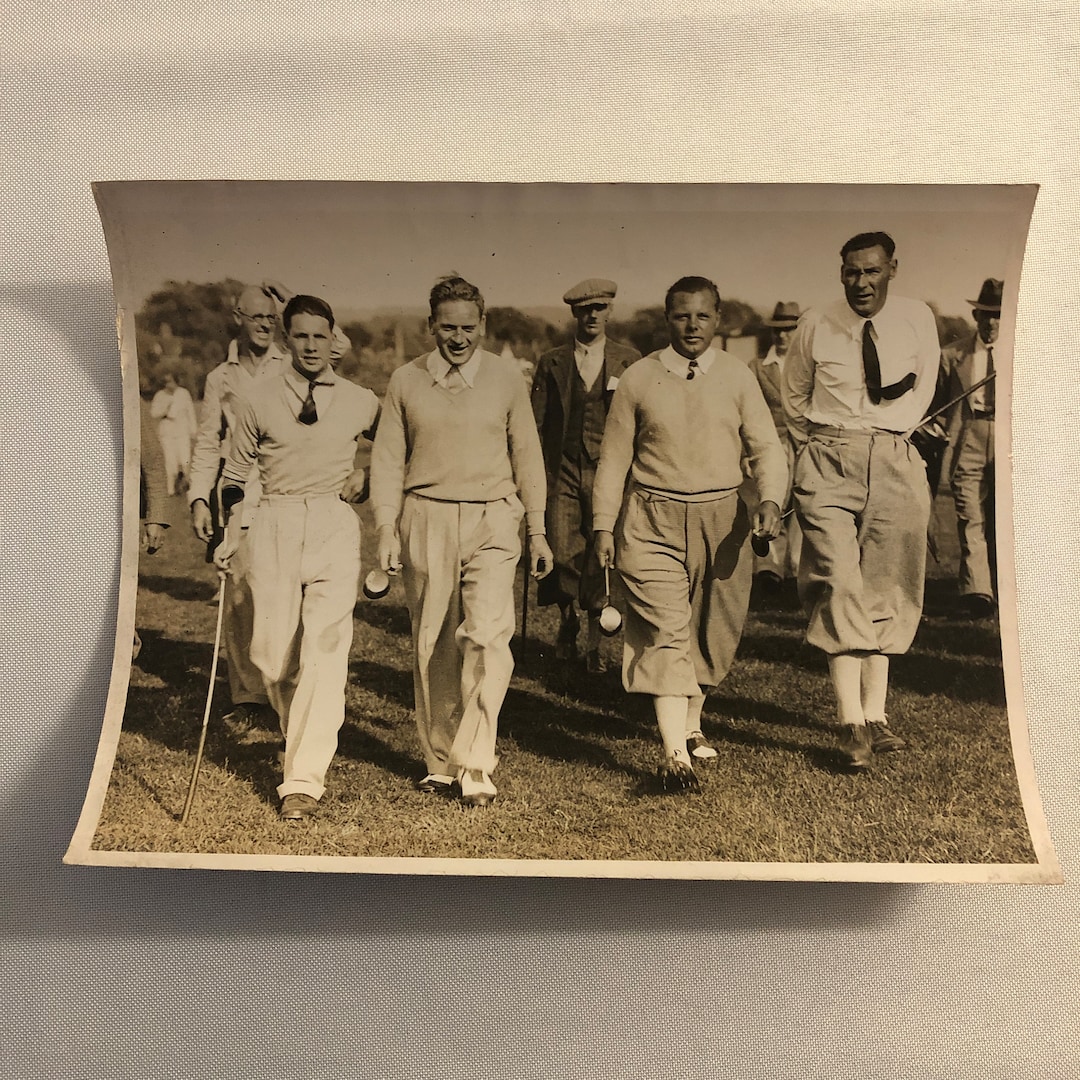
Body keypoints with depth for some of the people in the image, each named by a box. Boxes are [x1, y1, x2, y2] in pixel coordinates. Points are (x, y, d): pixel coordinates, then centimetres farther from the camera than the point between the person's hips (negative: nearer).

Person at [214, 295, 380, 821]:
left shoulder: (361, 403, 6)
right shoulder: (260, 398, 7)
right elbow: (235, 471, 13)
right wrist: (230, 536, 4)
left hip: (335, 526, -1)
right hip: (274, 524, 2)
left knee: (324, 650, -11)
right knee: (270, 651, 4)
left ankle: (305, 778, -6)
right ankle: (307, 732, 32)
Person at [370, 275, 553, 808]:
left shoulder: (506, 379, 5)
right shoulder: (405, 381, 6)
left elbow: (527, 456, 10)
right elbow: (388, 459, 8)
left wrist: (537, 531, 8)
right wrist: (386, 530, -1)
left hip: (492, 521, -1)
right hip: (426, 521, 1)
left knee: (488, 635, -14)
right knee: (431, 645, 5)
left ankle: (475, 765, -7)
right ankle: (439, 761, 18)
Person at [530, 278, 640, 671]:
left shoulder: (629, 361, 8)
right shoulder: (551, 362, 9)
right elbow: (537, 424, 8)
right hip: (562, 472, 1)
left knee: (601, 558, -1)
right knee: (561, 553, -5)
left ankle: (594, 642, 16)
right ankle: (567, 622, 26)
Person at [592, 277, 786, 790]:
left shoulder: (738, 377, 5)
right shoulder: (638, 378, 2)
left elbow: (765, 446, 2)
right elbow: (614, 456, 7)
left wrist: (771, 500, -17)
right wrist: (604, 525, 4)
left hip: (721, 519, 2)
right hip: (653, 520, -2)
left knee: (712, 631, 14)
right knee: (666, 632, -12)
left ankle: (692, 723, 38)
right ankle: (674, 754, -11)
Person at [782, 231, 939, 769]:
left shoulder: (918, 319, 4)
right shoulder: (815, 326, 0)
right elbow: (793, 397, 15)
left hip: (895, 461, 3)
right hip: (828, 462, -2)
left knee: (886, 589, 5)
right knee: (839, 583, -14)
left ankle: (875, 714, 13)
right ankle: (852, 722, -13)